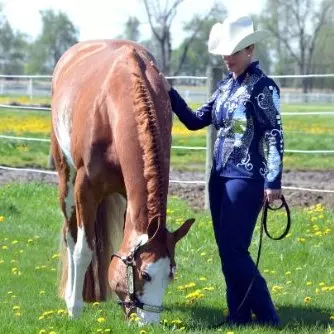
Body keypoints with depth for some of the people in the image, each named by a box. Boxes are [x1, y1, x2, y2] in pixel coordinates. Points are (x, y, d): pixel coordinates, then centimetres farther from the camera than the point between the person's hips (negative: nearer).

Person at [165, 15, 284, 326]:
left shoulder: (262, 86, -11)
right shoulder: (225, 86, 11)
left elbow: (274, 136, -14)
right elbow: (196, 120, 14)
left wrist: (274, 181, -20)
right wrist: (170, 95, 0)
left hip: (246, 178, -8)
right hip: (220, 175, 8)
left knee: (233, 250, -9)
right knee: (226, 250, 9)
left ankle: (266, 316, -1)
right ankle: (239, 314, 16)